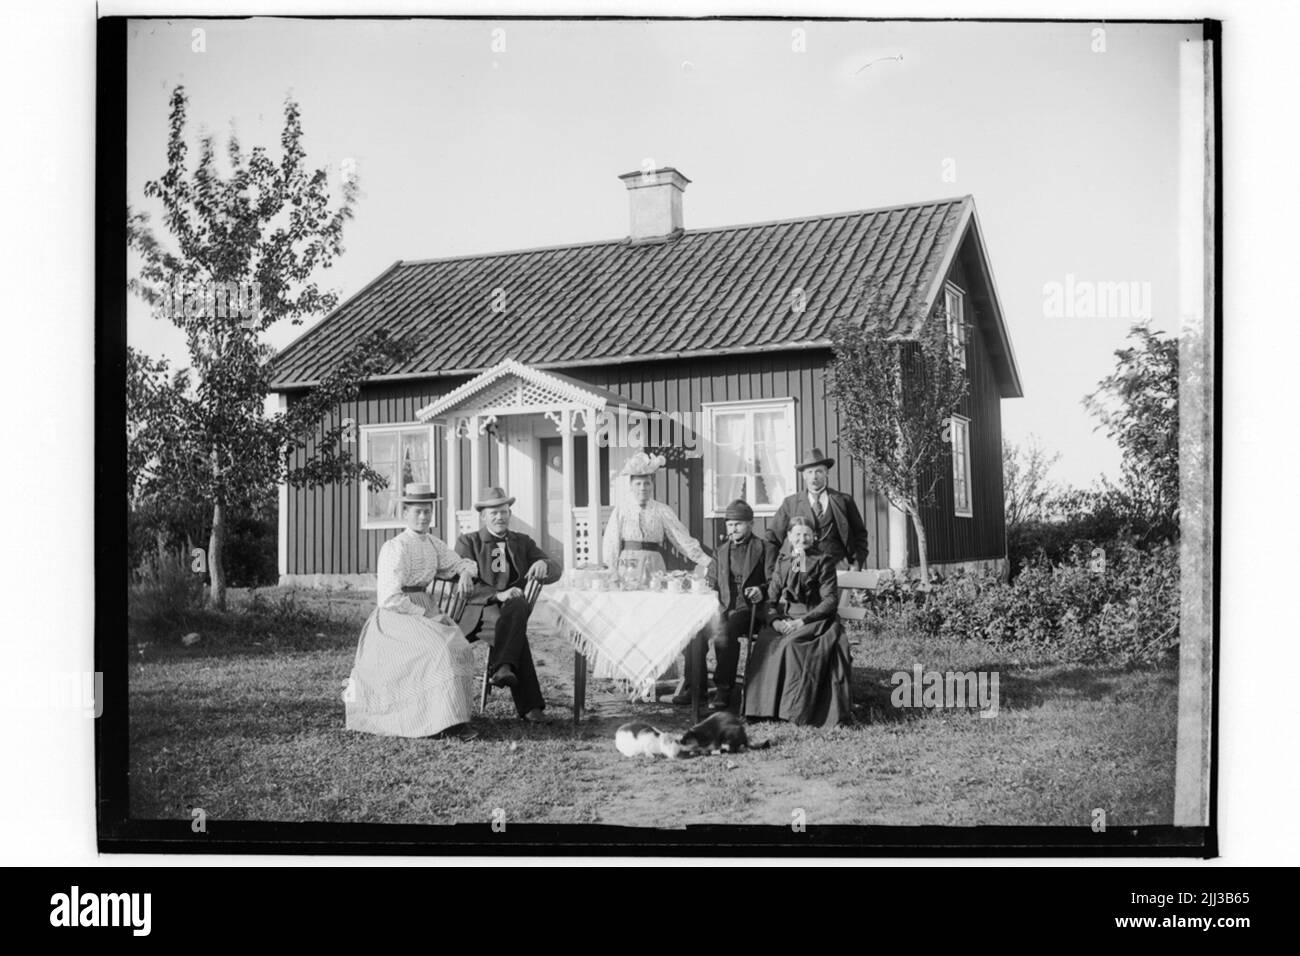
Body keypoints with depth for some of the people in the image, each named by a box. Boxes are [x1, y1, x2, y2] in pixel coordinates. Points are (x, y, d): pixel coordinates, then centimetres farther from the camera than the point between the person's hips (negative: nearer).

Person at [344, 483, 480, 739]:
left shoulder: (433, 545, 9)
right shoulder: (395, 548, -12)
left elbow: (459, 563, 23)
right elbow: (390, 599, -17)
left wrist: (466, 571, -2)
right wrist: (427, 616, -18)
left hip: (425, 611, 7)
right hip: (396, 616, -7)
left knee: (458, 646, -17)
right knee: (437, 648, -28)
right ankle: (448, 721, -29)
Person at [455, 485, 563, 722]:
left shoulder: (523, 542, 20)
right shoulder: (467, 542, 9)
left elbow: (556, 571, 8)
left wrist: (543, 564, -18)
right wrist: (498, 595, -23)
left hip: (514, 606, 3)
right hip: (479, 611, -3)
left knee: (516, 608, -36)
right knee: (511, 627, -36)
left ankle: (503, 668, -50)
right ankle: (529, 705, -42)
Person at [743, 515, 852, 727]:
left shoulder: (823, 562, 5)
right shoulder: (781, 561, 16)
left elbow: (830, 600, -4)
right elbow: (770, 598, 12)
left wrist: (803, 621, -17)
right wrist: (774, 620, -10)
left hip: (813, 620, -3)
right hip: (783, 620, 3)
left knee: (791, 644, -33)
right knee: (765, 643, -28)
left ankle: (795, 710, -30)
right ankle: (764, 707, -27)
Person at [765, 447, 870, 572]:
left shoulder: (844, 501, 9)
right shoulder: (791, 503, 9)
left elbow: (860, 535, 18)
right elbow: (772, 538, 10)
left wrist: (857, 563, 4)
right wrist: (772, 574, 2)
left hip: (838, 567, 0)